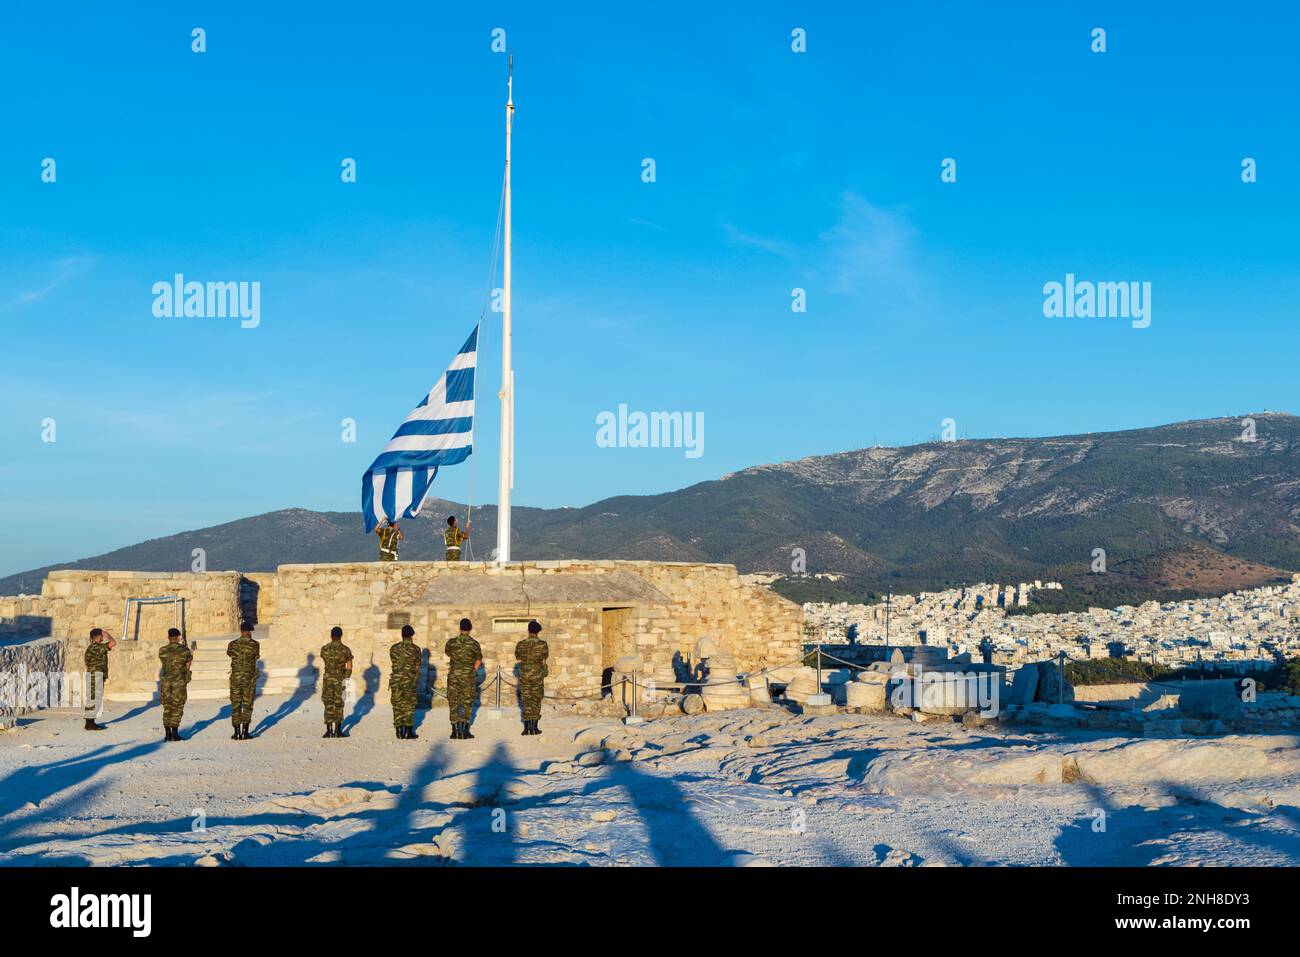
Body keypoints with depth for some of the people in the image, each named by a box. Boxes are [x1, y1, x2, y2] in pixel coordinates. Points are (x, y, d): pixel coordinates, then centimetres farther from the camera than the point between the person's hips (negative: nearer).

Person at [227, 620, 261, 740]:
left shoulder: (232, 644, -3)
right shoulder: (254, 644, -8)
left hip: (235, 678, 1)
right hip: (249, 678, -1)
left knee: (235, 705, 7)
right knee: (247, 705, 6)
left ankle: (237, 732, 6)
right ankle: (245, 732, 2)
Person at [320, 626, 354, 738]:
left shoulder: (324, 649, -2)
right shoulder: (345, 650, -8)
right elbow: (349, 668, -4)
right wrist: (346, 680, 11)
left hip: (328, 679, 1)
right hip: (340, 680, -1)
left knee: (328, 705, 8)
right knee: (338, 705, 6)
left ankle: (329, 731, 6)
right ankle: (337, 731, 5)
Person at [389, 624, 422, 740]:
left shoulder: (394, 648, 1)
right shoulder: (415, 649, -6)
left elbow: (395, 665, 11)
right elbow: (417, 666, 3)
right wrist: (416, 680, 20)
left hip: (396, 679, 2)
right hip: (410, 680, -2)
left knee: (397, 705, 7)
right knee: (409, 706, 4)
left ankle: (399, 732, 7)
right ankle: (409, 732, 4)